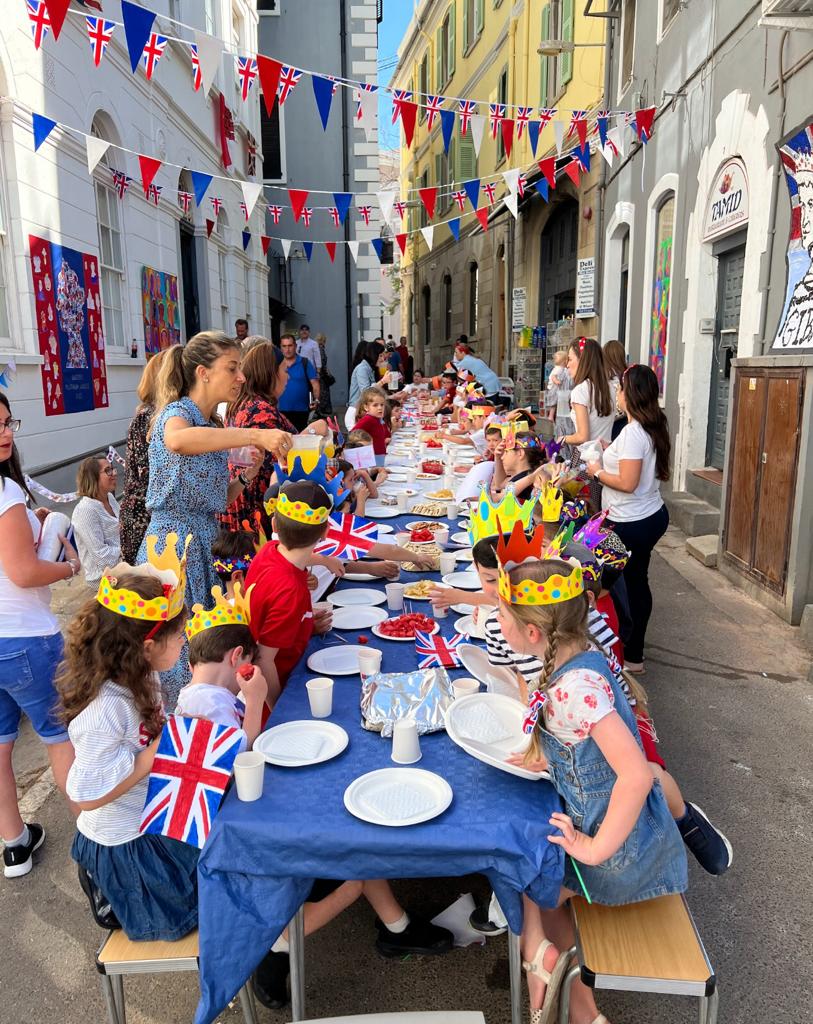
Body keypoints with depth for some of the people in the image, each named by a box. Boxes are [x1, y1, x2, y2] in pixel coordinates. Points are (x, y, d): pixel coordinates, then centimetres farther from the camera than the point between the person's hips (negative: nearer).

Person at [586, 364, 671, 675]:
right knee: (637, 583, 19)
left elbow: (627, 483, -25)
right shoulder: (653, 427, 6)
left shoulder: (632, 433, -22)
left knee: (625, 586, 5)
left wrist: (598, 472, -10)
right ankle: (634, 649, 33)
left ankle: (630, 657, 19)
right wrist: (612, 452, 13)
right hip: (653, 514, 10)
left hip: (631, 523, -9)